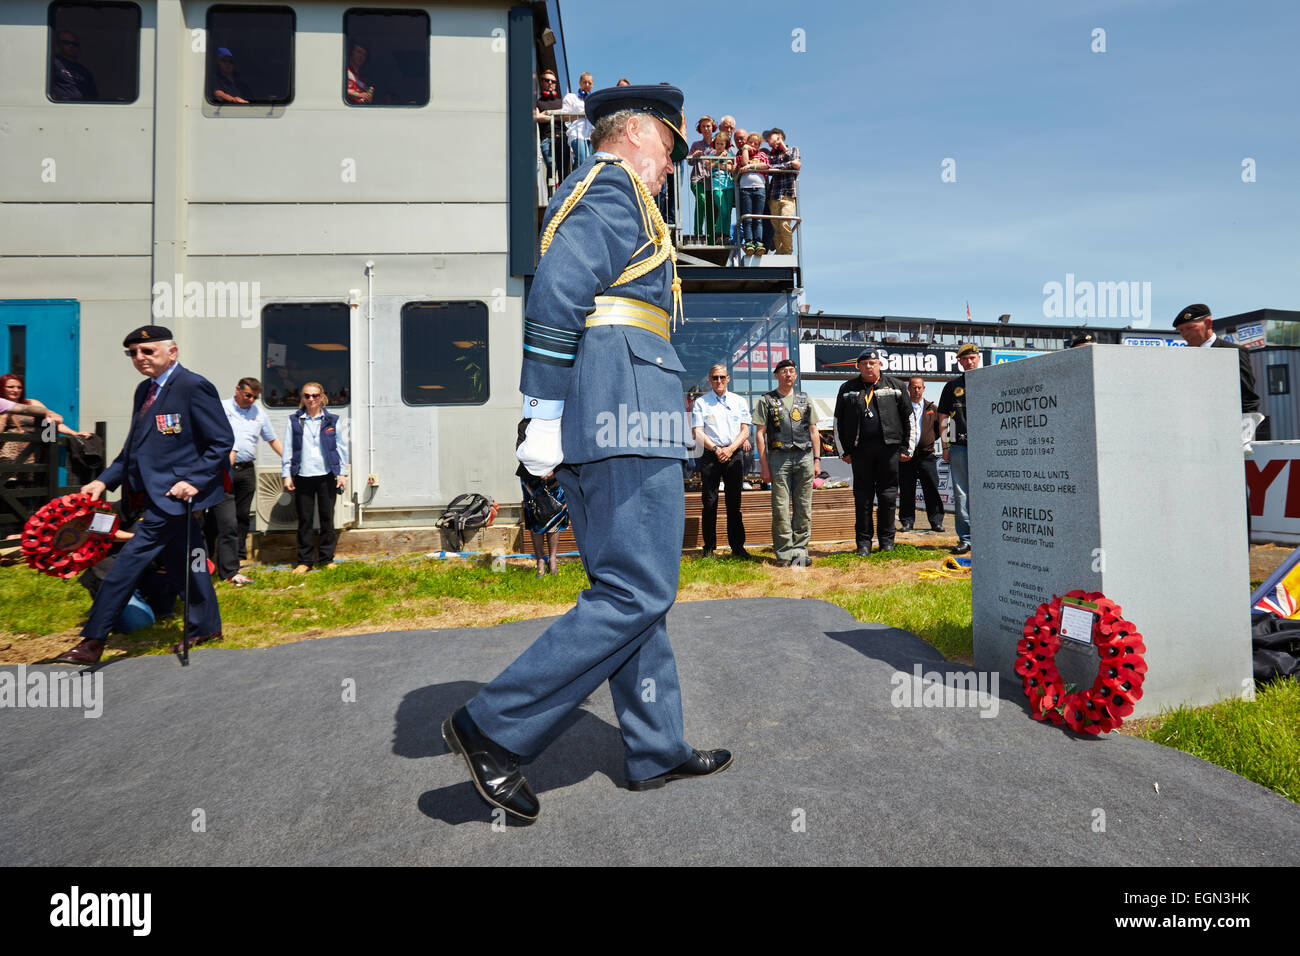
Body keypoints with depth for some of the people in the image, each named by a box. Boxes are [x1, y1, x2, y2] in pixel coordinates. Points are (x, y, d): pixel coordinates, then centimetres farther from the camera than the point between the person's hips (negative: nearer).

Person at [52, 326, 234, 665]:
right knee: (183, 561, 15)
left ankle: (93, 640, -2)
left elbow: (223, 441, -14)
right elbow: (134, 446, 21)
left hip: (174, 493, -9)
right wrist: (105, 480, 9)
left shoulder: (194, 386, -11)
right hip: (155, 494, 9)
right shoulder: (144, 390, 16)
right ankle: (205, 628, 28)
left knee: (131, 557, -9)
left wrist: (194, 480, -21)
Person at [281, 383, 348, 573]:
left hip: (327, 476, 0)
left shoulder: (332, 420, 6)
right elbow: (287, 449, 7)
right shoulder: (294, 421, 6)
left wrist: (341, 473, 4)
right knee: (304, 520, 4)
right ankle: (304, 561, 12)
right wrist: (286, 474, 2)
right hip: (303, 477, 0)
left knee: (327, 518, 5)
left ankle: (327, 558, 16)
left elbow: (341, 447, 8)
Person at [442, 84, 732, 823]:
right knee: (637, 593, -9)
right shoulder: (613, 185, 0)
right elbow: (556, 290, -16)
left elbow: (563, 298, 24)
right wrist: (546, 412, -20)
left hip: (605, 417, 11)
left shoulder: (589, 194, 30)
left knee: (630, 588, 11)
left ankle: (658, 749, 20)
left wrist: (560, 415, 19)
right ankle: (494, 726, -4)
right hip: (624, 410, -11)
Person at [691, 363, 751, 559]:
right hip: (710, 455, -1)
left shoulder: (739, 401, 13)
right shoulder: (701, 403, 7)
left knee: (734, 503, 4)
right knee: (709, 503, -2)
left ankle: (737, 547, 9)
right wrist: (716, 450, -13)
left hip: (734, 455, 2)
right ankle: (709, 548, 4)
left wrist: (730, 449, -8)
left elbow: (745, 430, 7)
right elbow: (698, 432, -1)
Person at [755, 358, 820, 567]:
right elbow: (760, 434, 1)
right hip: (779, 457, -3)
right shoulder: (767, 400, 6)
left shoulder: (804, 400, 17)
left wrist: (817, 459, 6)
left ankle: (800, 550, 12)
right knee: (781, 508, -4)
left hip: (804, 457, 3)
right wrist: (765, 466, -6)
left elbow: (813, 431, 17)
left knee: (804, 508, 4)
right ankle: (784, 553, 2)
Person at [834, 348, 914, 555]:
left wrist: (907, 447, 5)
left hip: (889, 447, 0)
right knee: (862, 498, 2)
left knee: (888, 496, 3)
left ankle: (887, 541, 14)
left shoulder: (895, 386, 10)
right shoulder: (848, 389, 11)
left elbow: (909, 418, 11)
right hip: (860, 449, 0)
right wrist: (844, 451, 7)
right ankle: (863, 541, 11)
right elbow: (838, 422, 12)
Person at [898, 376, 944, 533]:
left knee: (932, 489, 0)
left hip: (926, 454, 1)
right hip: (905, 455, -1)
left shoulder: (932, 408, 11)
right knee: (906, 491, 3)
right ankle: (907, 522, 11)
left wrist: (930, 440, 5)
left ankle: (936, 521, 7)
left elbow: (939, 428, 19)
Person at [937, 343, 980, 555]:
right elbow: (943, 418, 11)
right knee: (961, 494, 1)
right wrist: (945, 446, 4)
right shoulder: (952, 386, 11)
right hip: (959, 447, 1)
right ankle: (965, 539, 5)